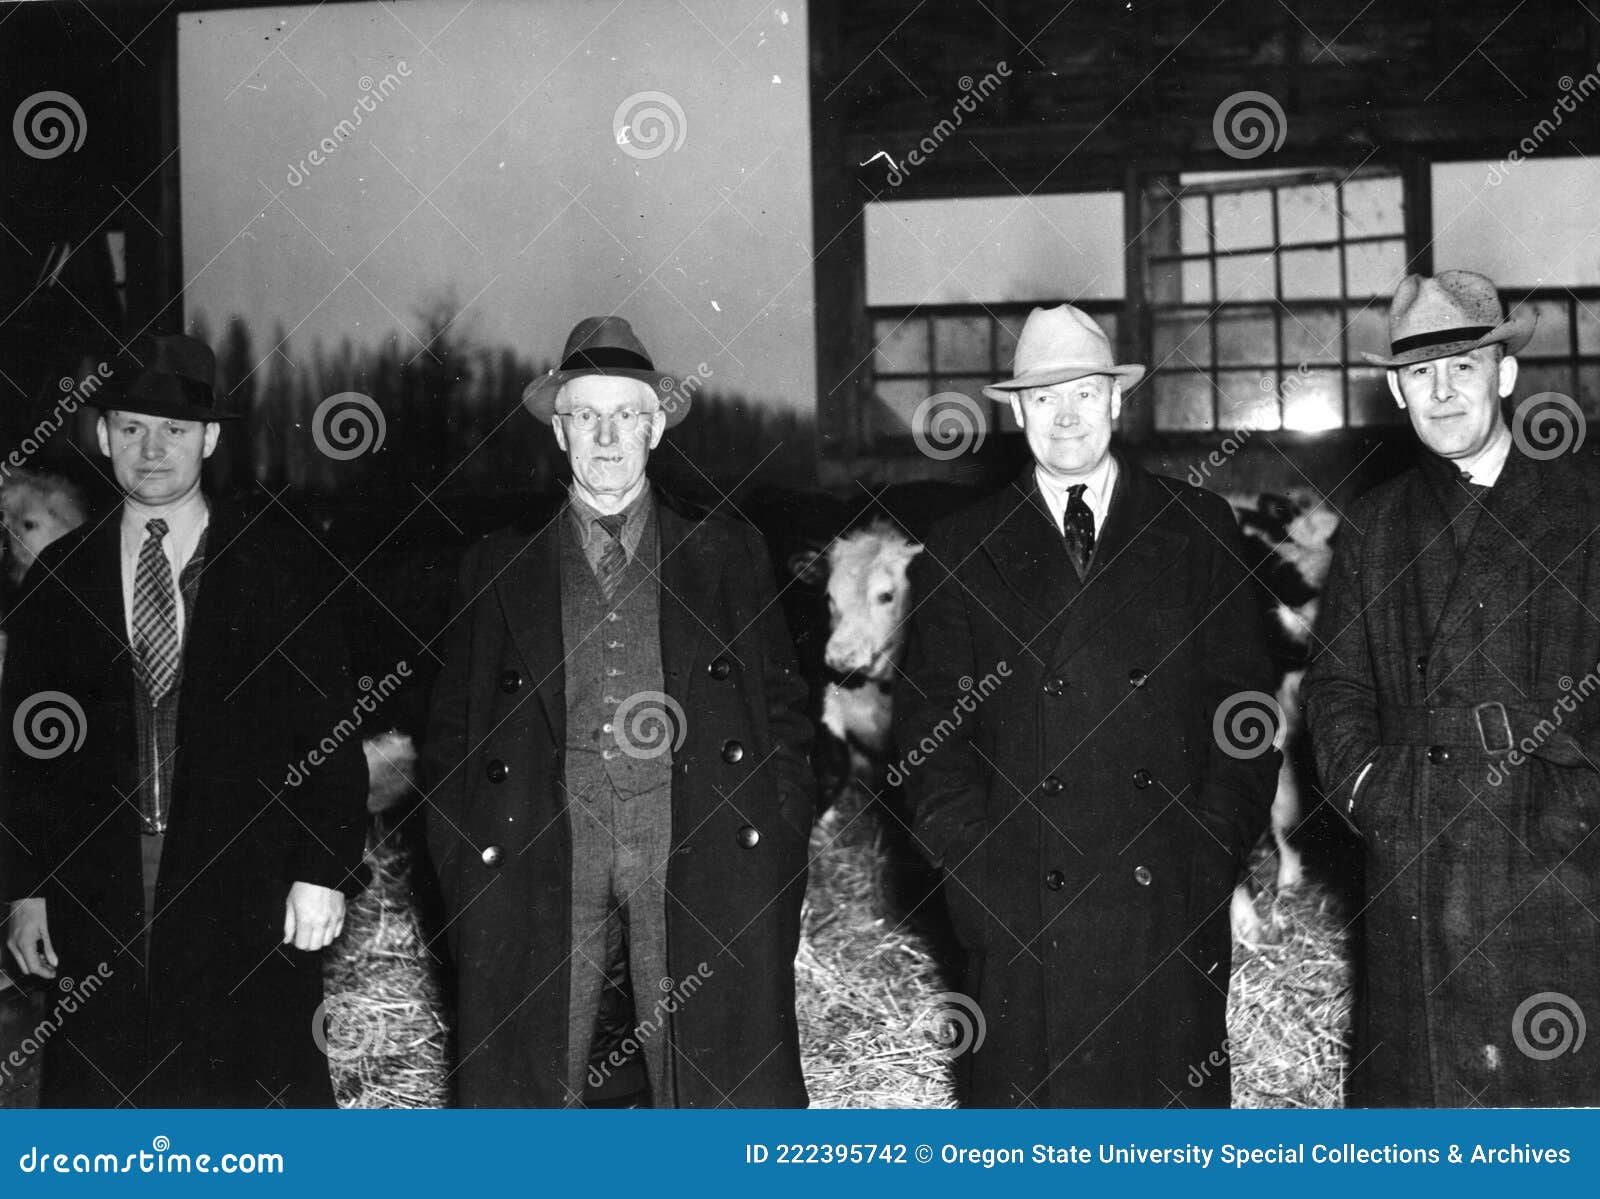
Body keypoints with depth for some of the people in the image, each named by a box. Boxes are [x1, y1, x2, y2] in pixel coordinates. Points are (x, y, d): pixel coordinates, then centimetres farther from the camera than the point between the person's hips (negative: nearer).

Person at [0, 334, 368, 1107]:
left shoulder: (275, 572, 1)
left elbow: (330, 731, 0)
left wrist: (323, 871, -7)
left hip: (249, 899, -2)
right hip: (98, 904, 2)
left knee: (269, 1092, 3)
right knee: (98, 1090, 5)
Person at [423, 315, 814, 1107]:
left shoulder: (730, 557, 10)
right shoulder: (497, 570, 10)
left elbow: (785, 718, 10)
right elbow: (450, 739, 11)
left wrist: (778, 876, 2)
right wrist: (467, 889, 3)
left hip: (702, 876, 0)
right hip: (542, 882, 1)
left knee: (724, 1096, 0)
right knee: (531, 1088, 1)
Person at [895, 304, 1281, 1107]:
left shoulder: (1197, 529, 9)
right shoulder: (963, 552, 8)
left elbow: (1241, 703, 6)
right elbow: (928, 727, 5)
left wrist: (1213, 852, -4)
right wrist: (975, 868, -6)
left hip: (1173, 898, 1)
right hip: (1018, 910, 0)